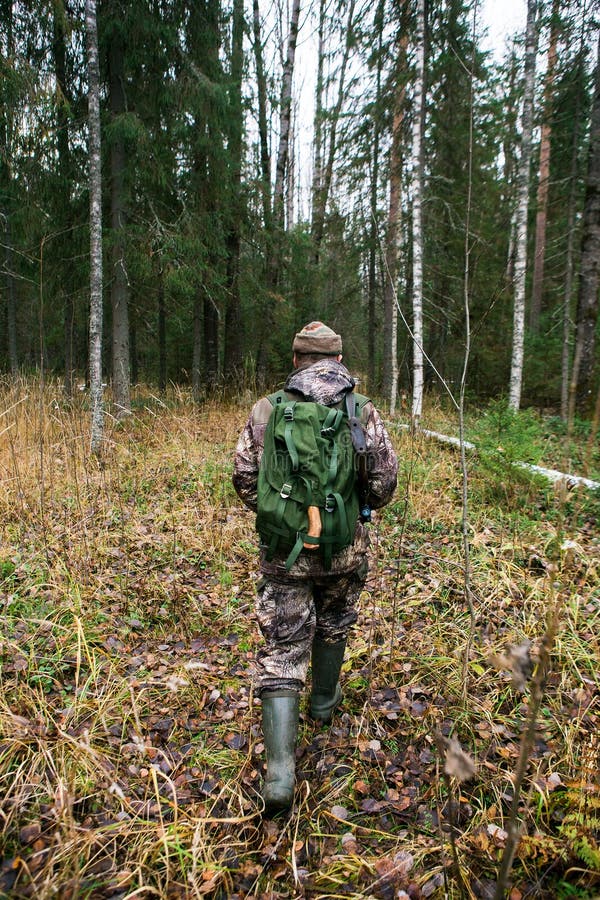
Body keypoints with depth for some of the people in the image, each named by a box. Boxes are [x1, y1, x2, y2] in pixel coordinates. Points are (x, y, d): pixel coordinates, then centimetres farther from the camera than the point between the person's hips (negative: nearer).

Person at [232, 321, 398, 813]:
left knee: (281, 649, 5)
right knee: (333, 625, 27)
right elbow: (385, 480, -6)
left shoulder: (267, 409, -4)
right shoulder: (363, 411, -5)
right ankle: (325, 699, 49)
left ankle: (280, 770, 2)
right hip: (345, 546, 1)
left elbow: (244, 476, 0)